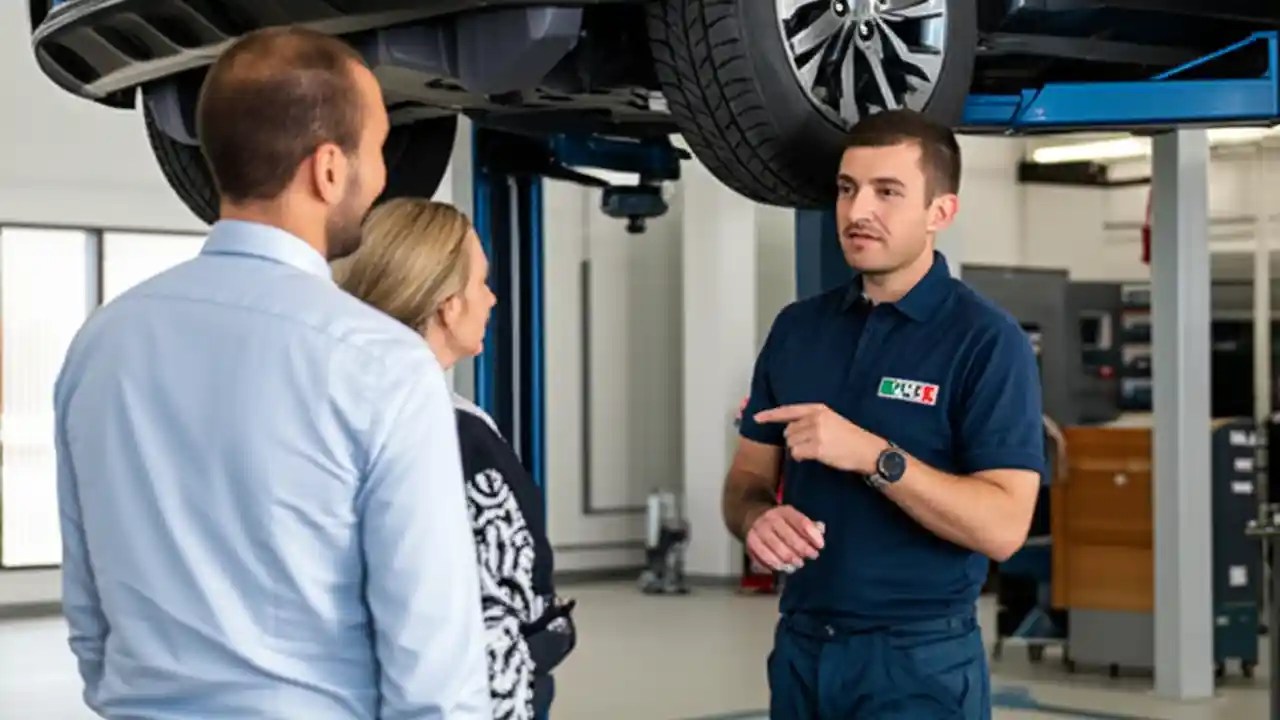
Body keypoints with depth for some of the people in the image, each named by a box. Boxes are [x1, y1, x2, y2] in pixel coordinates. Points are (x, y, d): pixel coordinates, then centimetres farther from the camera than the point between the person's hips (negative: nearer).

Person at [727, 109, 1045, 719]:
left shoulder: (986, 341, -10)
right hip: (799, 648, 5)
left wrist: (873, 456, -26)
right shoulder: (797, 327, 7)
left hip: (918, 660, -5)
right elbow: (749, 478, 10)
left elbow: (1002, 525, -17)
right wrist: (757, 519, -12)